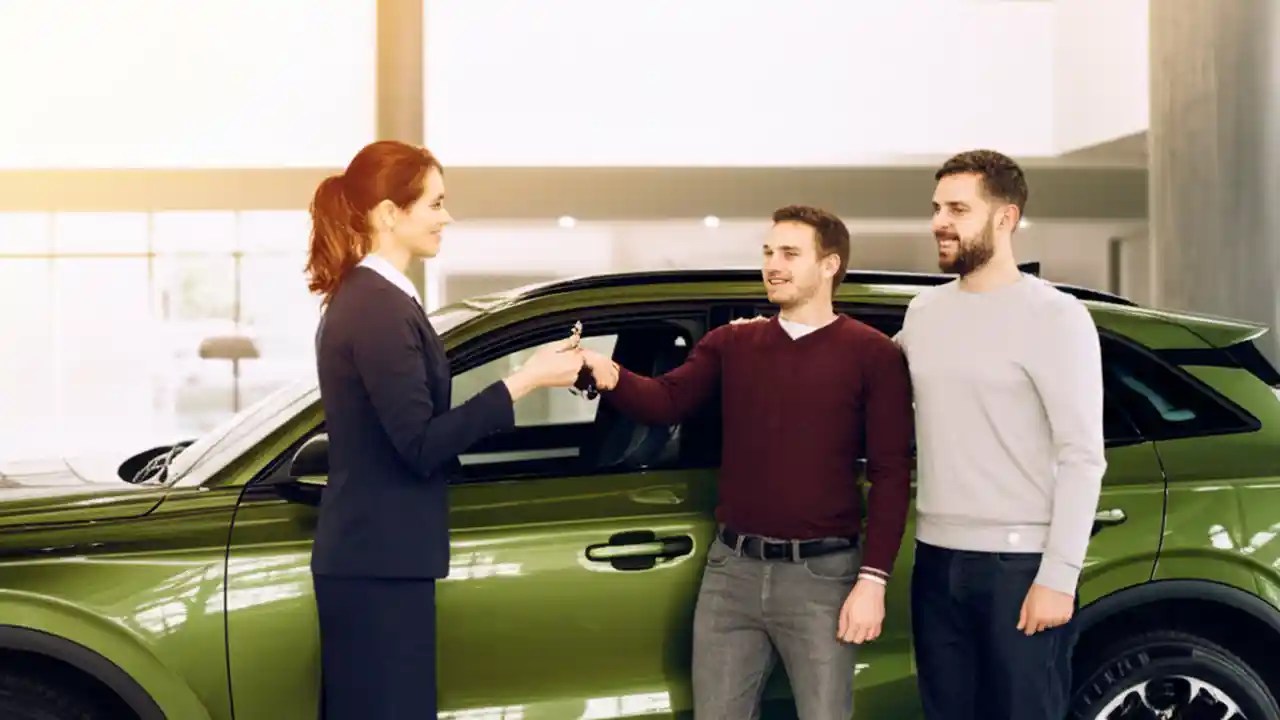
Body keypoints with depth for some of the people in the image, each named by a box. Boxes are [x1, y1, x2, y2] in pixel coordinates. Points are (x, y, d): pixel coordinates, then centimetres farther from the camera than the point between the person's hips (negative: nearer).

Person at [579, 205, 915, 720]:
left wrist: (873, 578, -12)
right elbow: (667, 402, -4)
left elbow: (891, 475, -5)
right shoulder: (730, 342, 10)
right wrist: (610, 377, -25)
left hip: (820, 573, -3)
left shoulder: (873, 355, -2)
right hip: (732, 567, 4)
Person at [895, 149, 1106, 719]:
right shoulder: (923, 312, 11)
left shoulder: (1053, 316, -7)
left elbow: (1082, 456, -11)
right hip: (936, 559, 6)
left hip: (1020, 563, -6)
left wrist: (1059, 575, -16)